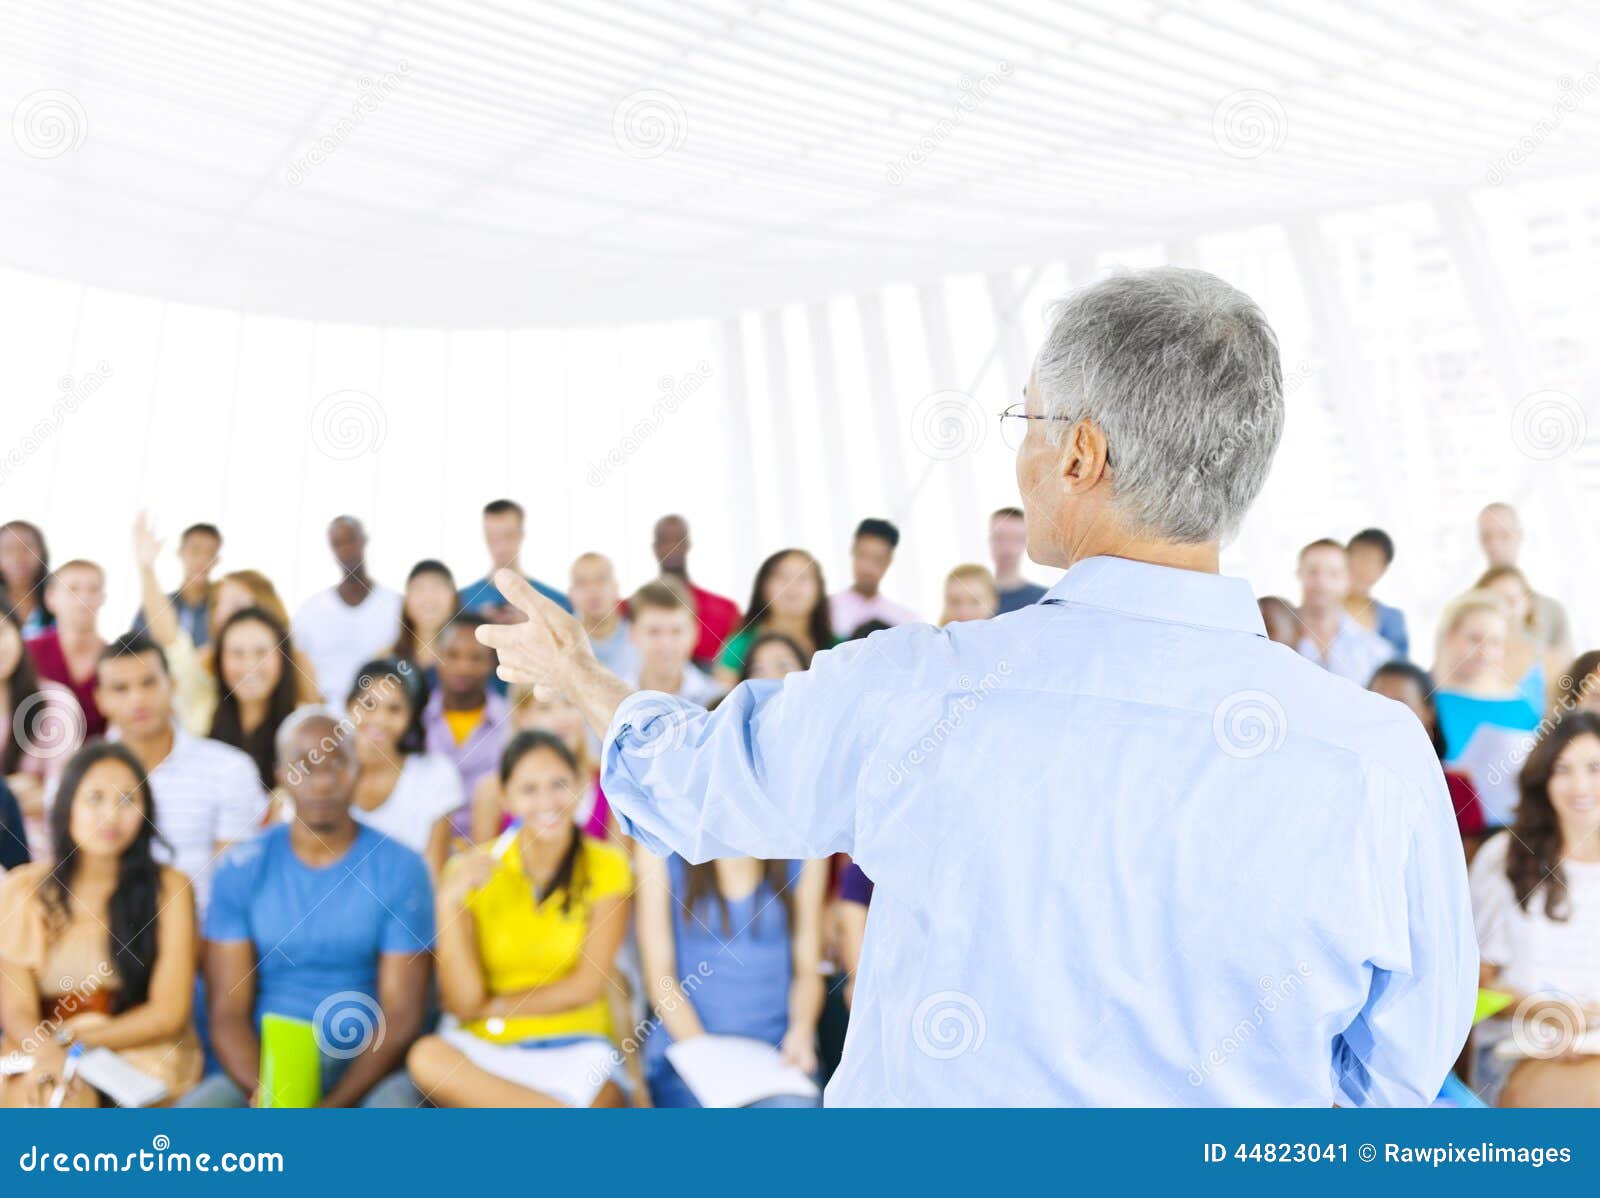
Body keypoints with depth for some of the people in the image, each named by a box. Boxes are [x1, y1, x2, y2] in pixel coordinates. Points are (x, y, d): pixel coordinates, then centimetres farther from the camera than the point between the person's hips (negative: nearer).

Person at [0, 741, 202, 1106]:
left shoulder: (169, 888, -2)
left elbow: (169, 1011, -5)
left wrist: (74, 1041, -16)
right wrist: (47, 1050, -25)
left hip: (143, 1051, -1)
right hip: (39, 1057, 1)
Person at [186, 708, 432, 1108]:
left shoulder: (400, 869, -1)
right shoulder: (242, 869, 4)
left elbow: (402, 1016, -5)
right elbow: (228, 1013, 0)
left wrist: (333, 1105, -18)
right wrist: (261, 1092, -19)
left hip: (367, 1068, -1)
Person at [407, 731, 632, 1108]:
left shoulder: (605, 866, 0)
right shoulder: (471, 871, 1)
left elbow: (588, 986, -4)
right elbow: (463, 1003, -6)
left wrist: (492, 1006, -2)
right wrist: (449, 903, -16)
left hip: (574, 1045, -4)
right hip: (482, 1045, 4)